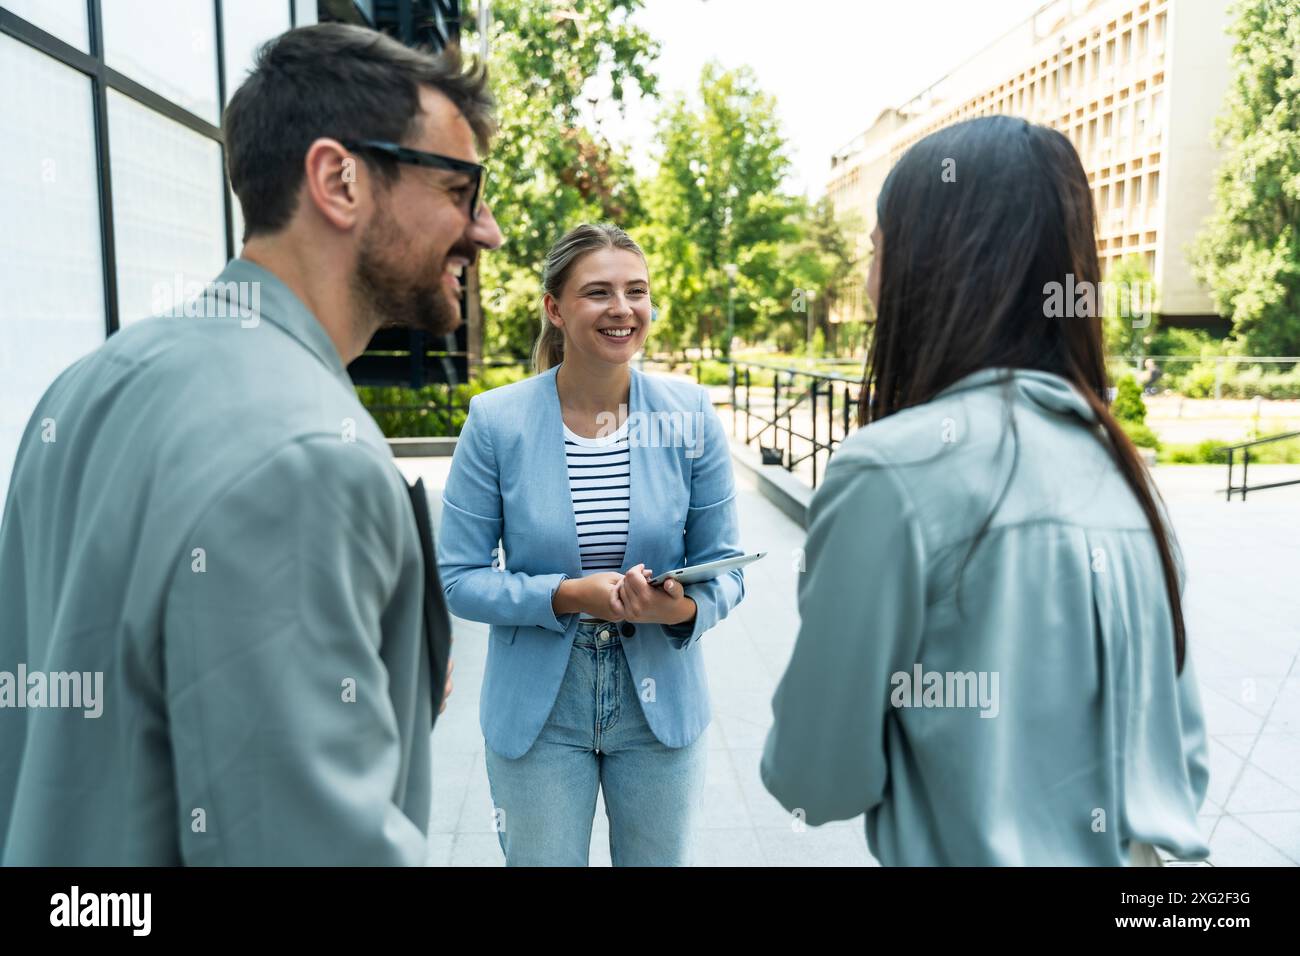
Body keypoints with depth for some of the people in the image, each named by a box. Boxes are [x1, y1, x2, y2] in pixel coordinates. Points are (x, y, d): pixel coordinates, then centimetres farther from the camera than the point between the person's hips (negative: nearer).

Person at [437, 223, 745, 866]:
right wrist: (566, 596, -23)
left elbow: (725, 568, -1)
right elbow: (457, 579, -8)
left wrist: (684, 607, -23)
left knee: (659, 860, 21)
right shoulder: (495, 421, -11)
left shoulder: (690, 414, -7)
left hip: (660, 702, 2)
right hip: (538, 713, -1)